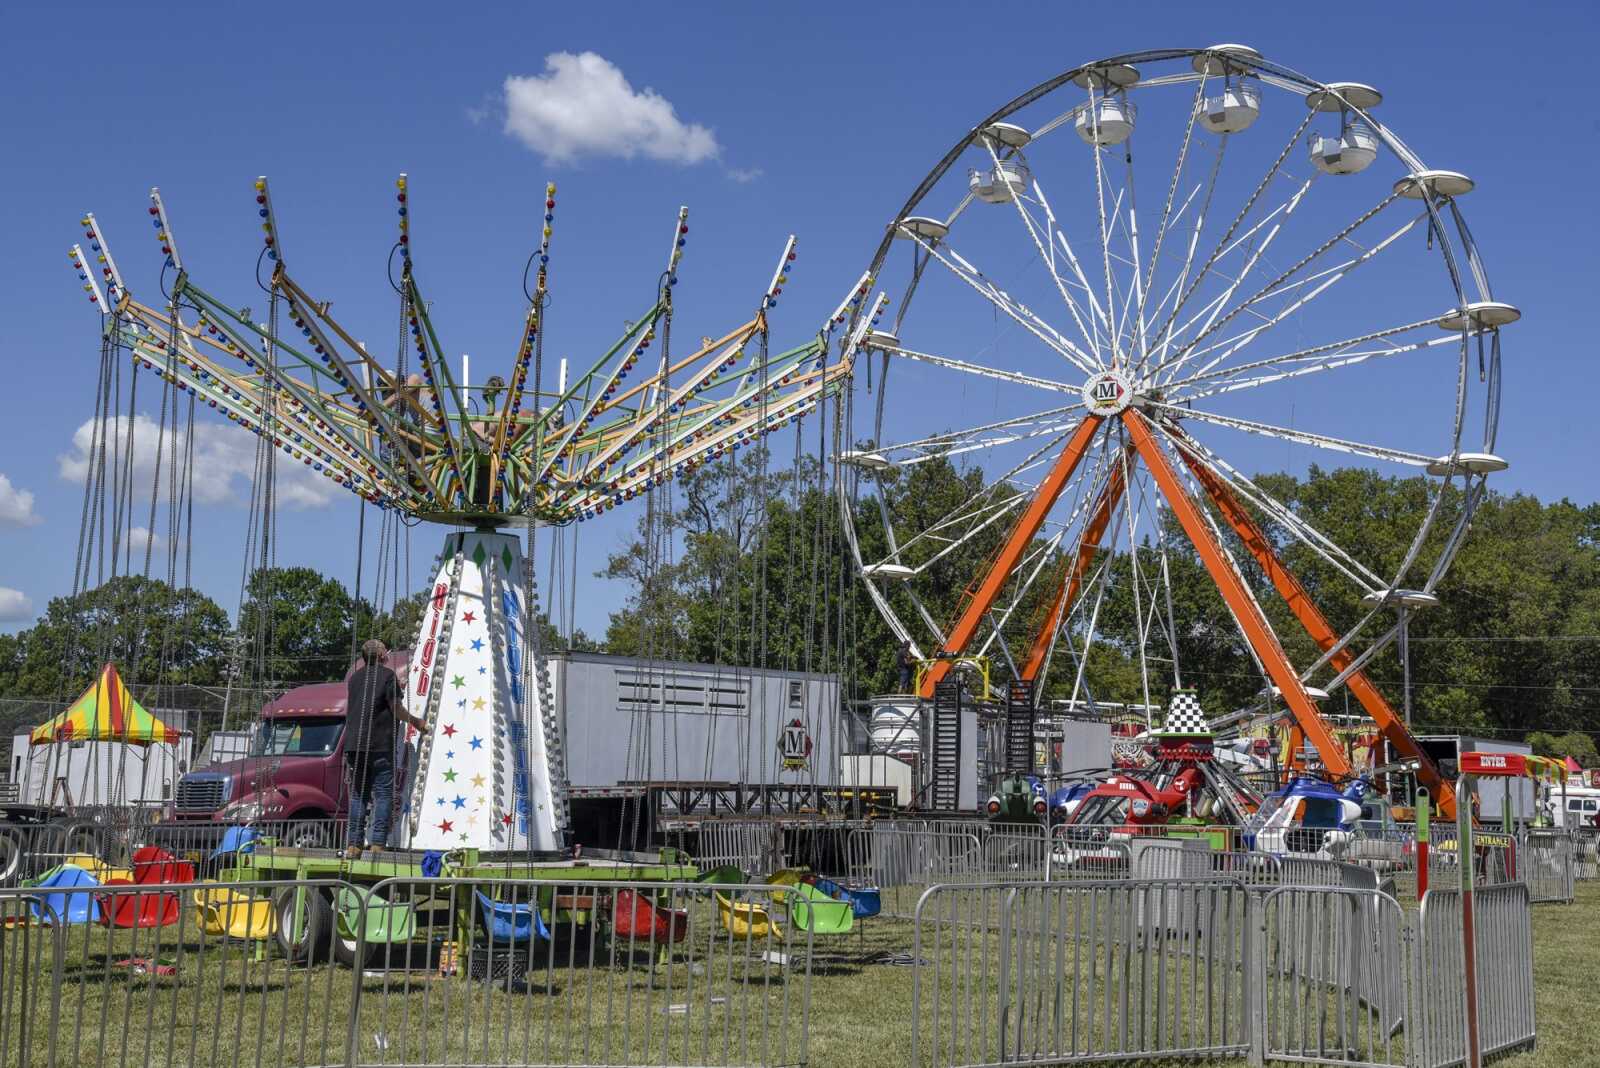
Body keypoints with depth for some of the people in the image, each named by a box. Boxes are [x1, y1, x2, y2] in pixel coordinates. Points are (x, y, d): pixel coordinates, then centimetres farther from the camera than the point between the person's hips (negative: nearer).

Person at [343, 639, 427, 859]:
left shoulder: (355, 677, 15)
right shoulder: (387, 675, -5)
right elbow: (396, 709, -7)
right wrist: (416, 722, 10)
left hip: (353, 744, 6)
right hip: (379, 745, -6)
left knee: (358, 795, 10)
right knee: (383, 794, -2)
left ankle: (353, 844, 7)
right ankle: (377, 843, -9)